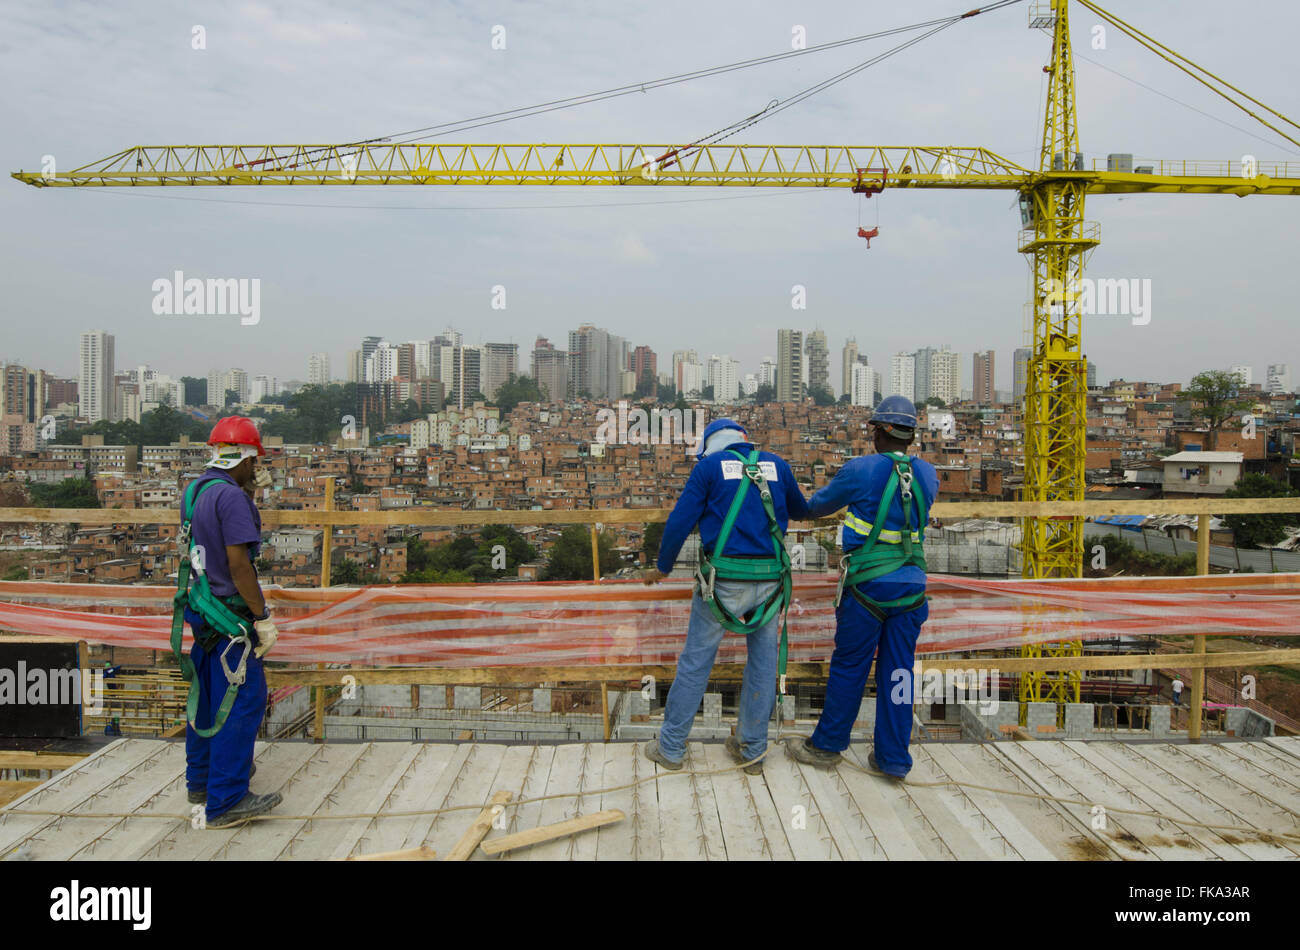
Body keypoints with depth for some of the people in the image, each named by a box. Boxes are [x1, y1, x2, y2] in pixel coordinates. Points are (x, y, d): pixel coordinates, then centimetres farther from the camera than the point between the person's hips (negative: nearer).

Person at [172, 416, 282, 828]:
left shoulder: (195, 490, 9)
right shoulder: (231, 496, -20)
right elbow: (238, 563, -23)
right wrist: (263, 617, -19)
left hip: (200, 608, 10)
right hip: (228, 614, -10)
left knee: (207, 694, 20)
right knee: (242, 699, -4)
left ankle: (201, 779, 35)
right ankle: (226, 801, 1)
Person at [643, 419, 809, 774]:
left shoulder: (709, 466, 1)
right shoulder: (776, 465, 11)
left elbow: (680, 521, -2)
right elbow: (800, 511, 27)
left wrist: (662, 567, 12)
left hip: (724, 578, -3)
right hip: (770, 577, 3)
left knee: (695, 662, 7)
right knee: (763, 662, 14)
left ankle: (671, 747, 16)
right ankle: (751, 749, 22)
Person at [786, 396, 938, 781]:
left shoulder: (860, 469, -9)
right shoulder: (927, 474, 5)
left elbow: (817, 506, 5)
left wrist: (811, 506, 29)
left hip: (867, 585, -4)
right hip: (911, 586, 4)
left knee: (848, 666, 7)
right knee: (898, 670, 10)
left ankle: (827, 745, 20)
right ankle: (893, 757, 16)